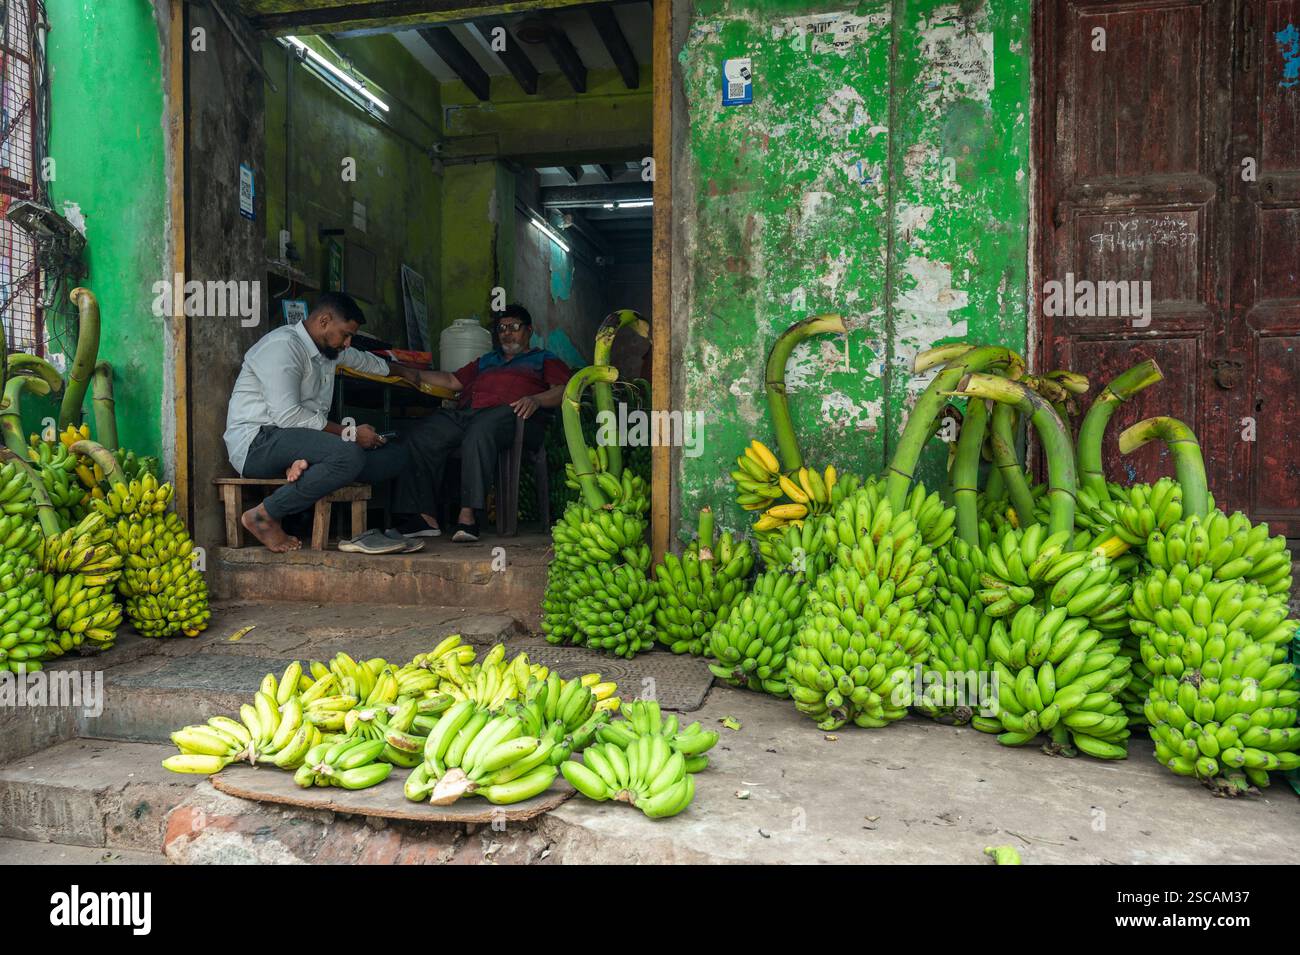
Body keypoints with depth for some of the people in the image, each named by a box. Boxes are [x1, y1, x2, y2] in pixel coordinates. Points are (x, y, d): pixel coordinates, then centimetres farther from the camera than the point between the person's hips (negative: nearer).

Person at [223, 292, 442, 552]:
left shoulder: (329, 347, 15)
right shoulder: (283, 345, -13)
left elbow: (365, 361, 39)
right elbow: (286, 415, -23)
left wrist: (405, 372, 52)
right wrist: (349, 433, -19)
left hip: (303, 438, 9)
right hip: (257, 441, -9)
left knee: (397, 453, -4)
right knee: (349, 456, -36)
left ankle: (308, 466, -18)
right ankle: (264, 516, -20)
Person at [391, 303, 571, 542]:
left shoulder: (544, 359, 24)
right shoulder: (486, 360, 41)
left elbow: (564, 389, 6)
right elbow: (452, 381, 36)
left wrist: (536, 400, -14)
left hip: (509, 412, -5)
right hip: (465, 413, 6)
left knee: (480, 432, -41)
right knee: (418, 439, -22)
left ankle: (468, 515, -45)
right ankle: (423, 517, -29)